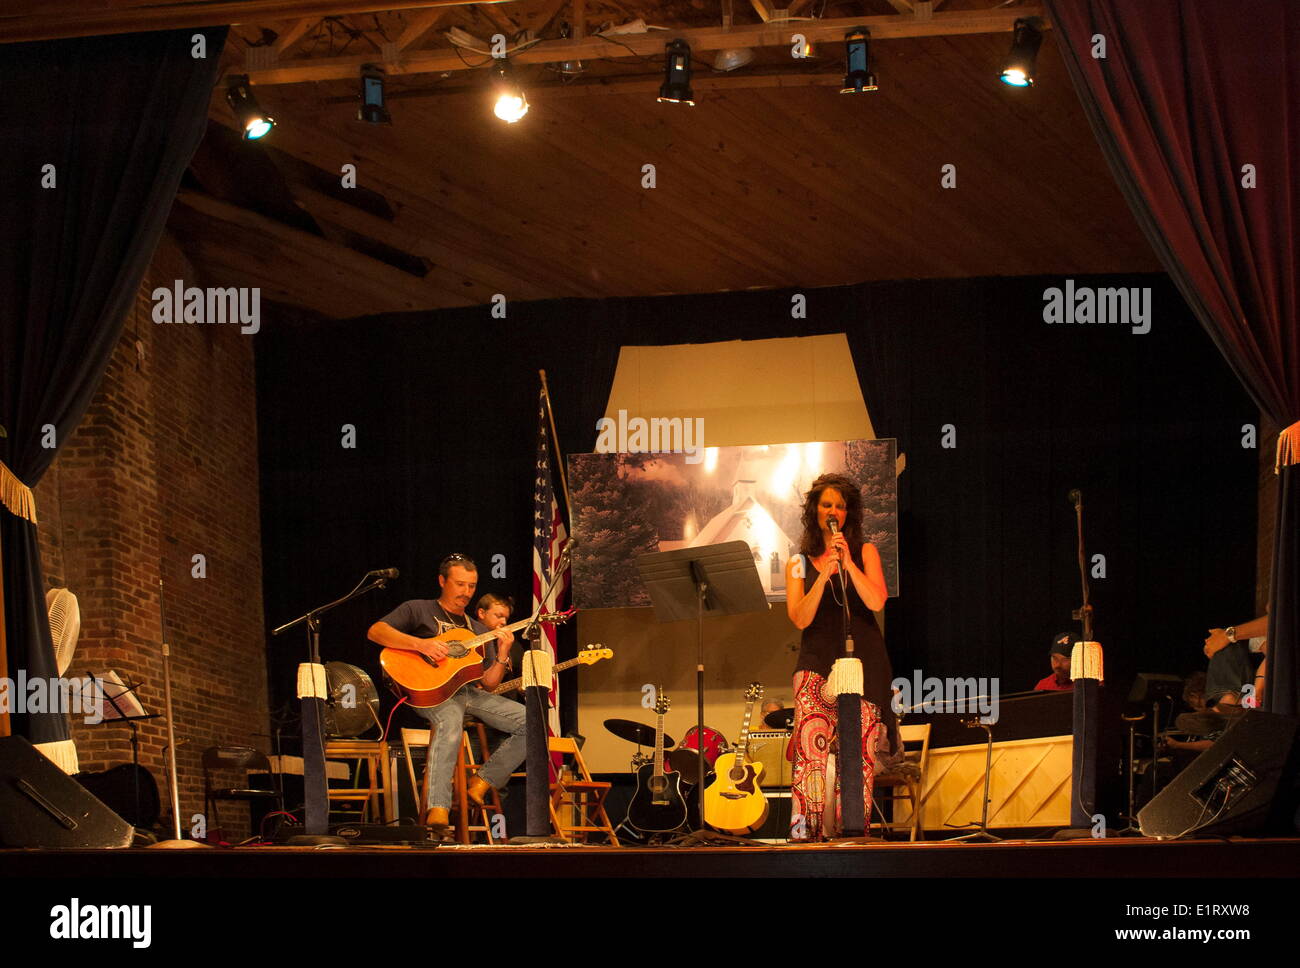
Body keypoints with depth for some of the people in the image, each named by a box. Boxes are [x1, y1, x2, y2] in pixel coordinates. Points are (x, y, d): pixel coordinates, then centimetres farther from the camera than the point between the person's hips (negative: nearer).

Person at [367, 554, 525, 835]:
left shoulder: (478, 630, 25)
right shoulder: (419, 610, 10)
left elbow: (488, 684, 17)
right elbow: (375, 631, -6)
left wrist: (503, 654, -2)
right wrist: (421, 644, -17)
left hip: (470, 692, 6)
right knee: (451, 721, -41)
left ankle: (482, 783, -9)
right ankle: (437, 810, -46)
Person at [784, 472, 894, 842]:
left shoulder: (865, 552, 10)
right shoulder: (799, 564, 11)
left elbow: (876, 602, -5)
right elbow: (800, 618, -1)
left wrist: (847, 562, -13)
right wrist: (824, 575, -12)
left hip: (862, 661, 0)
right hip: (817, 661, 0)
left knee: (859, 751, -6)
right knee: (810, 746, -17)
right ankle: (804, 831, -21)